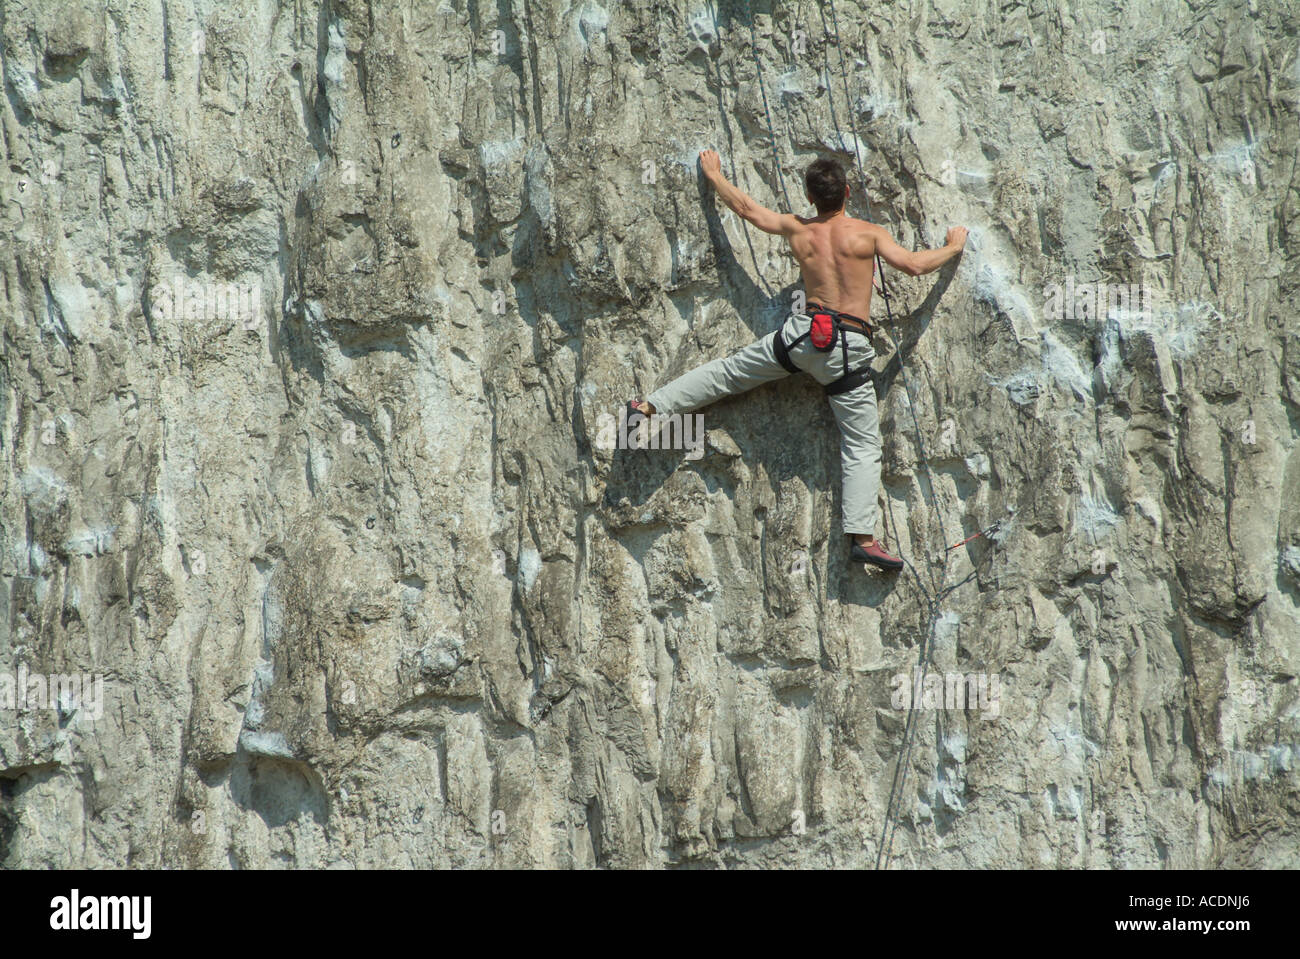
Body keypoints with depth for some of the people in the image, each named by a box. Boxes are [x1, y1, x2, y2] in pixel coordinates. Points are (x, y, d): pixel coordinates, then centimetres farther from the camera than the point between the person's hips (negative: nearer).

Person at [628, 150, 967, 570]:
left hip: (803, 332, 3)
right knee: (862, 447, 2)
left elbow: (747, 208, 17)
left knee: (730, 371, 21)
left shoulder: (797, 230, 6)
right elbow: (912, 265, -11)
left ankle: (649, 406, 20)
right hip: (849, 346, -3)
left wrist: (714, 175, 34)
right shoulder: (867, 233, -5)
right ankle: (862, 536, -4)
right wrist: (954, 246, 8)